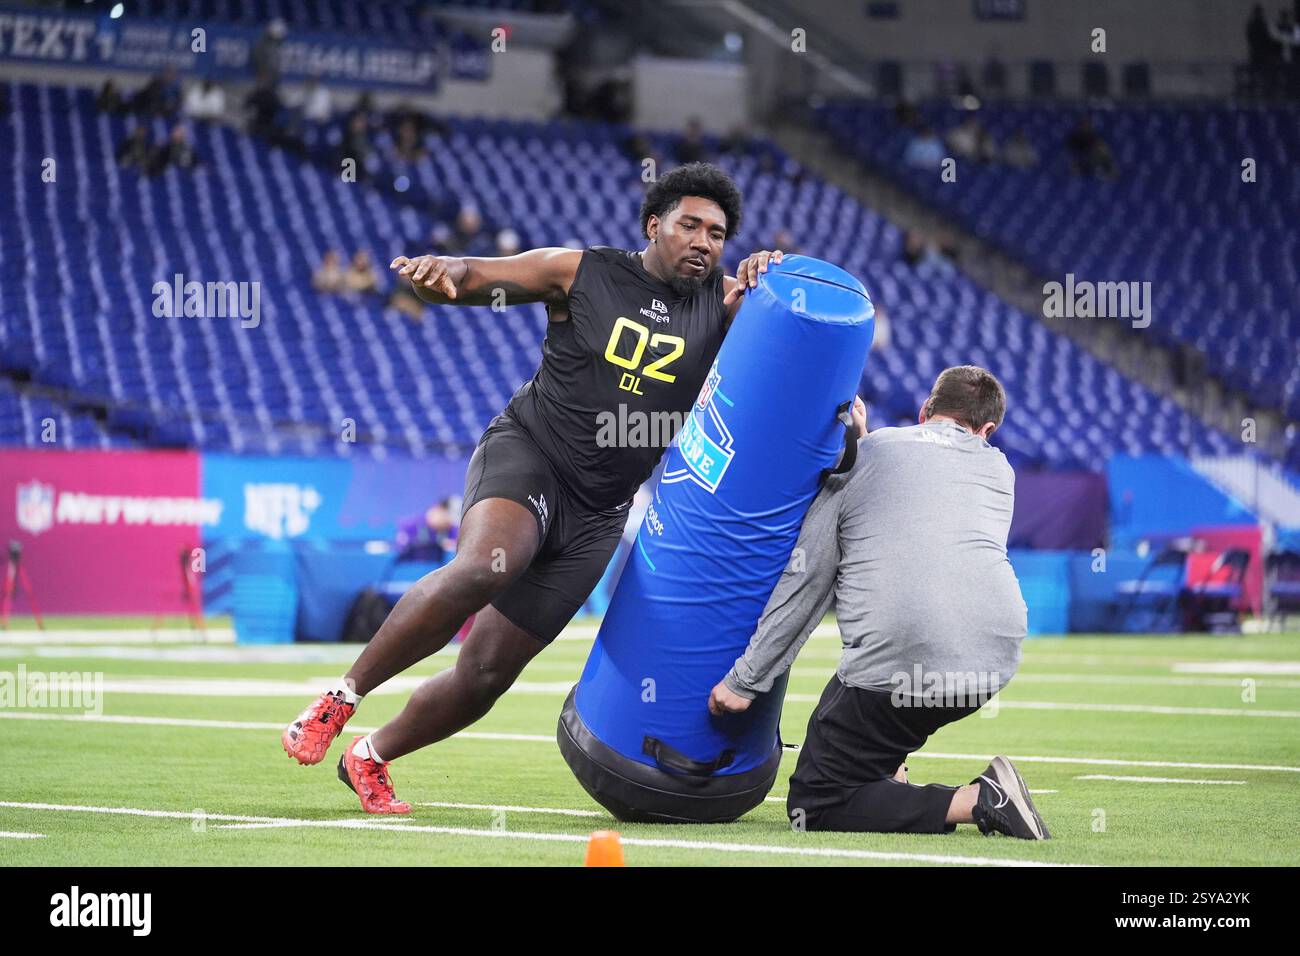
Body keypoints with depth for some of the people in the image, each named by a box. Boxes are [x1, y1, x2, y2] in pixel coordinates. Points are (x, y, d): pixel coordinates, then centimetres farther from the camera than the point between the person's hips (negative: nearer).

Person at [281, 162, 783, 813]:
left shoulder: (723, 301, 4)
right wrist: (440, 270, -24)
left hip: (598, 512, 4)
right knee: (484, 566, -36)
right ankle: (340, 698, -22)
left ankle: (371, 758, 27)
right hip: (525, 458, -4)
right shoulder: (581, 273, -1)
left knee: (487, 673, 3)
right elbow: (468, 279, 0)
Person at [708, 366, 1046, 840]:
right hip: (997, 658, 6)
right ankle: (890, 772, 25)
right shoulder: (999, 471, 21)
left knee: (813, 806, 3)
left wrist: (745, 679, 10)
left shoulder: (864, 455, 12)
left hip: (896, 659, -6)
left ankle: (977, 801, -13)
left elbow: (806, 579, 7)